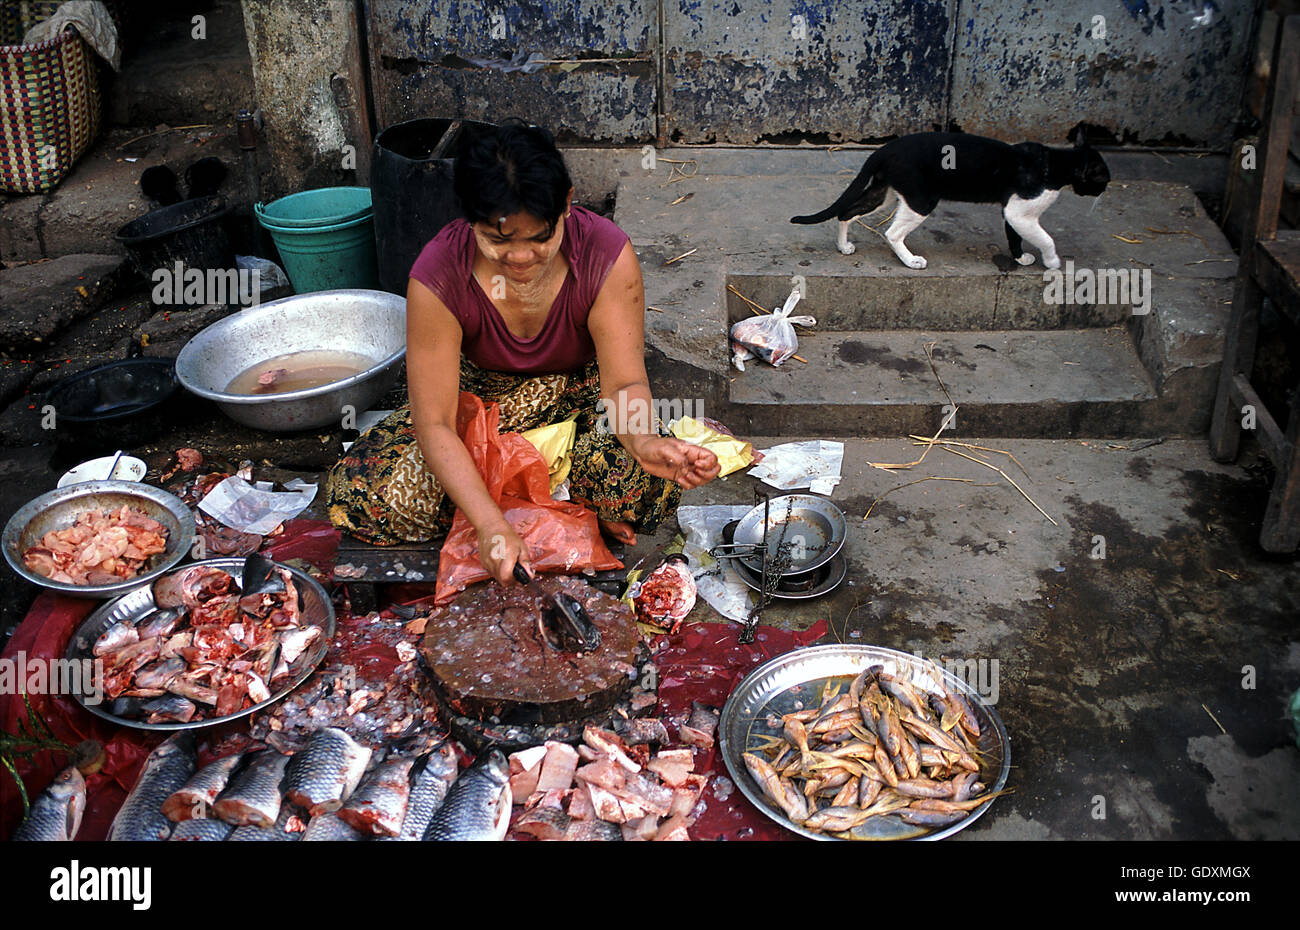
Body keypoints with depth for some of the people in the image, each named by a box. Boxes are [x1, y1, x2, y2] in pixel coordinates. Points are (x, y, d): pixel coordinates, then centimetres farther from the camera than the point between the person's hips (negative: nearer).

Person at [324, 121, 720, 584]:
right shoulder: (438, 276, -27)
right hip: (481, 398, 2)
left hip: (580, 393, -1)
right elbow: (435, 423, -26)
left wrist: (645, 443, -49)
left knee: (647, 485, -34)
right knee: (356, 492, -21)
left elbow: (624, 382, -24)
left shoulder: (606, 253, -26)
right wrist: (491, 526, -40)